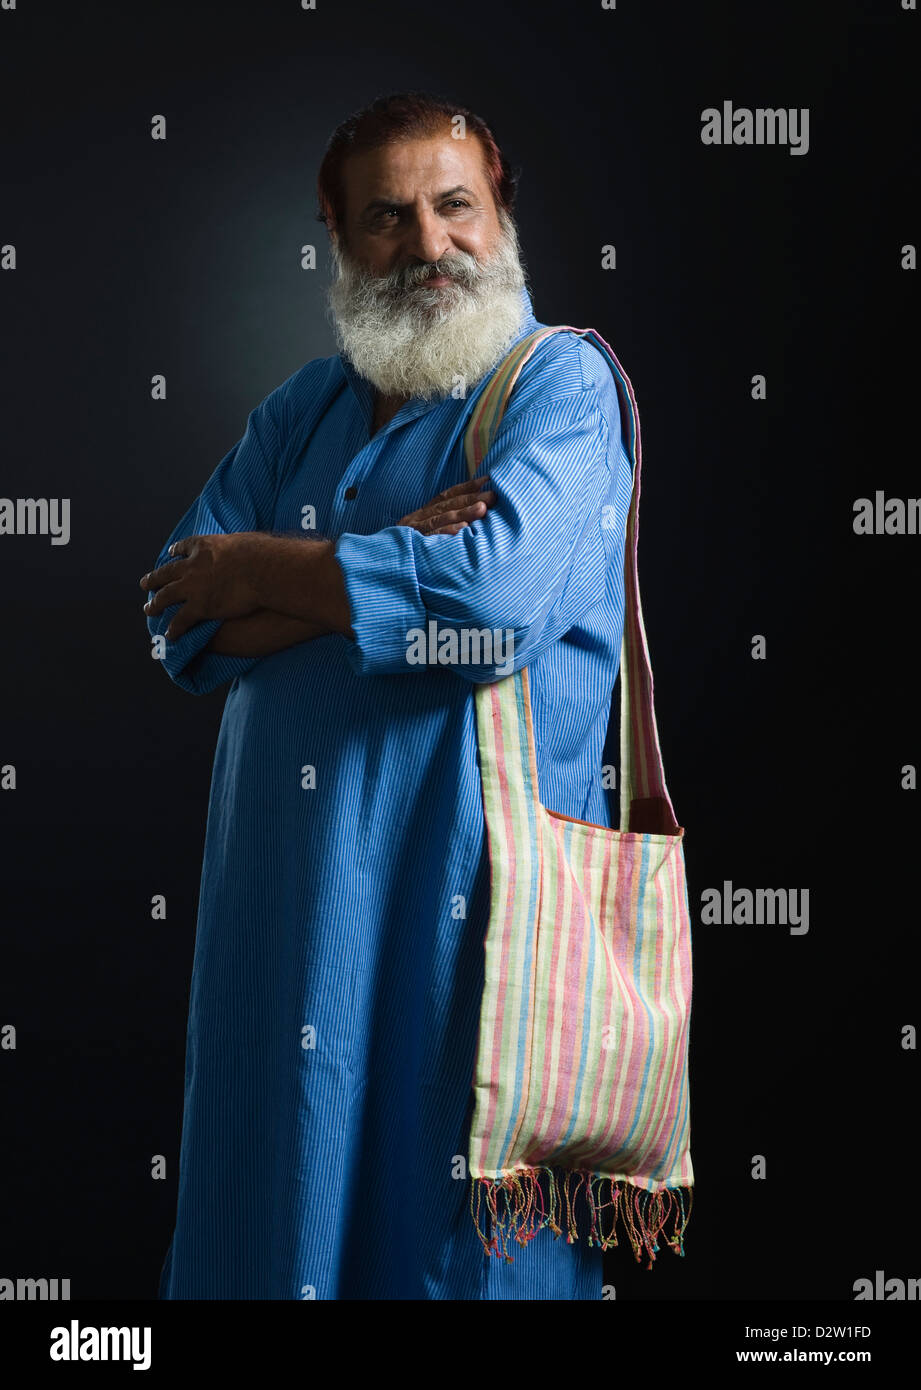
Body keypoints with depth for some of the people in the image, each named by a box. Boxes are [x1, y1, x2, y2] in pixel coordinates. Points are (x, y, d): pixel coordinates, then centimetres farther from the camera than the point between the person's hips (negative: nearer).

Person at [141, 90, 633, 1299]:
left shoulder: (561, 384, -4)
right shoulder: (303, 409, 13)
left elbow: (496, 594, -22)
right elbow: (181, 627, 3)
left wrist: (261, 572, -9)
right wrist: (383, 566, -12)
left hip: (472, 878, -5)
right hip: (288, 875, 5)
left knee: (453, 1201, 4)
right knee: (276, 1179, 13)